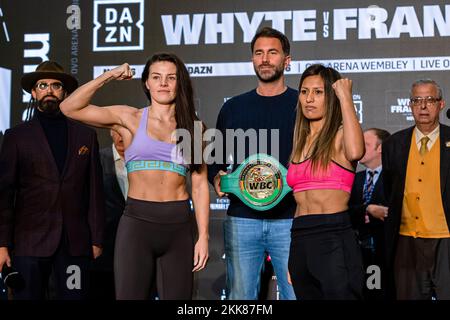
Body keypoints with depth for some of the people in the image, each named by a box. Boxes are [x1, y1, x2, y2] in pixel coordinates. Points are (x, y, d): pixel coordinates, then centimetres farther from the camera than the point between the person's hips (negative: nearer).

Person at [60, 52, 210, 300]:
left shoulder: (193, 126, 10)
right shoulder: (130, 119, 5)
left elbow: (199, 185, 6)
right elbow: (70, 108, -3)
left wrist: (203, 236, 0)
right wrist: (108, 76, -5)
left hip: (179, 225, 2)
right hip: (137, 223, -2)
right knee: (129, 295, -2)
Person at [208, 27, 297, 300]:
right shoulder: (233, 108, 13)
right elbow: (215, 159, 19)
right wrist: (217, 177, -1)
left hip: (290, 218, -2)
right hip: (242, 218, 3)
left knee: (297, 293, -3)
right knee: (240, 296, 6)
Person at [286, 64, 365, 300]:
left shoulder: (340, 135, -2)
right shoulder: (300, 141, 16)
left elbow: (355, 152, -28)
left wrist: (345, 97, -16)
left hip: (334, 238, -6)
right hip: (300, 242, 7)